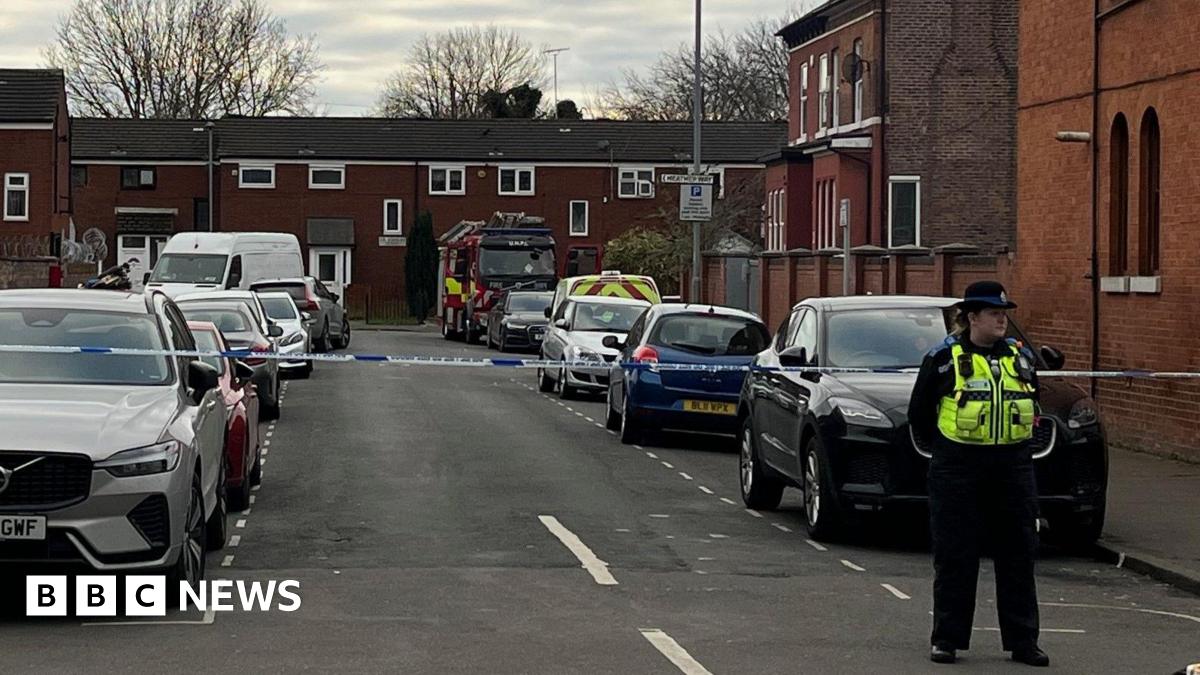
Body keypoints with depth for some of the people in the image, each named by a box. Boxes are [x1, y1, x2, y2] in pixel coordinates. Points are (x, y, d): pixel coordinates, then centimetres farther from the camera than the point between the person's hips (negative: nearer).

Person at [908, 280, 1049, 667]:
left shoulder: (1020, 357, 10)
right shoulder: (944, 358, -3)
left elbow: (1032, 406, 23)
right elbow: (919, 413, 4)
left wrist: (1014, 443, 15)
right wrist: (944, 447, 6)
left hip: (1013, 470, 4)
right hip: (958, 472, -4)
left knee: (1019, 556, 5)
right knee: (955, 558, 1)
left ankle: (1023, 641, 12)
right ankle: (947, 639, 9)